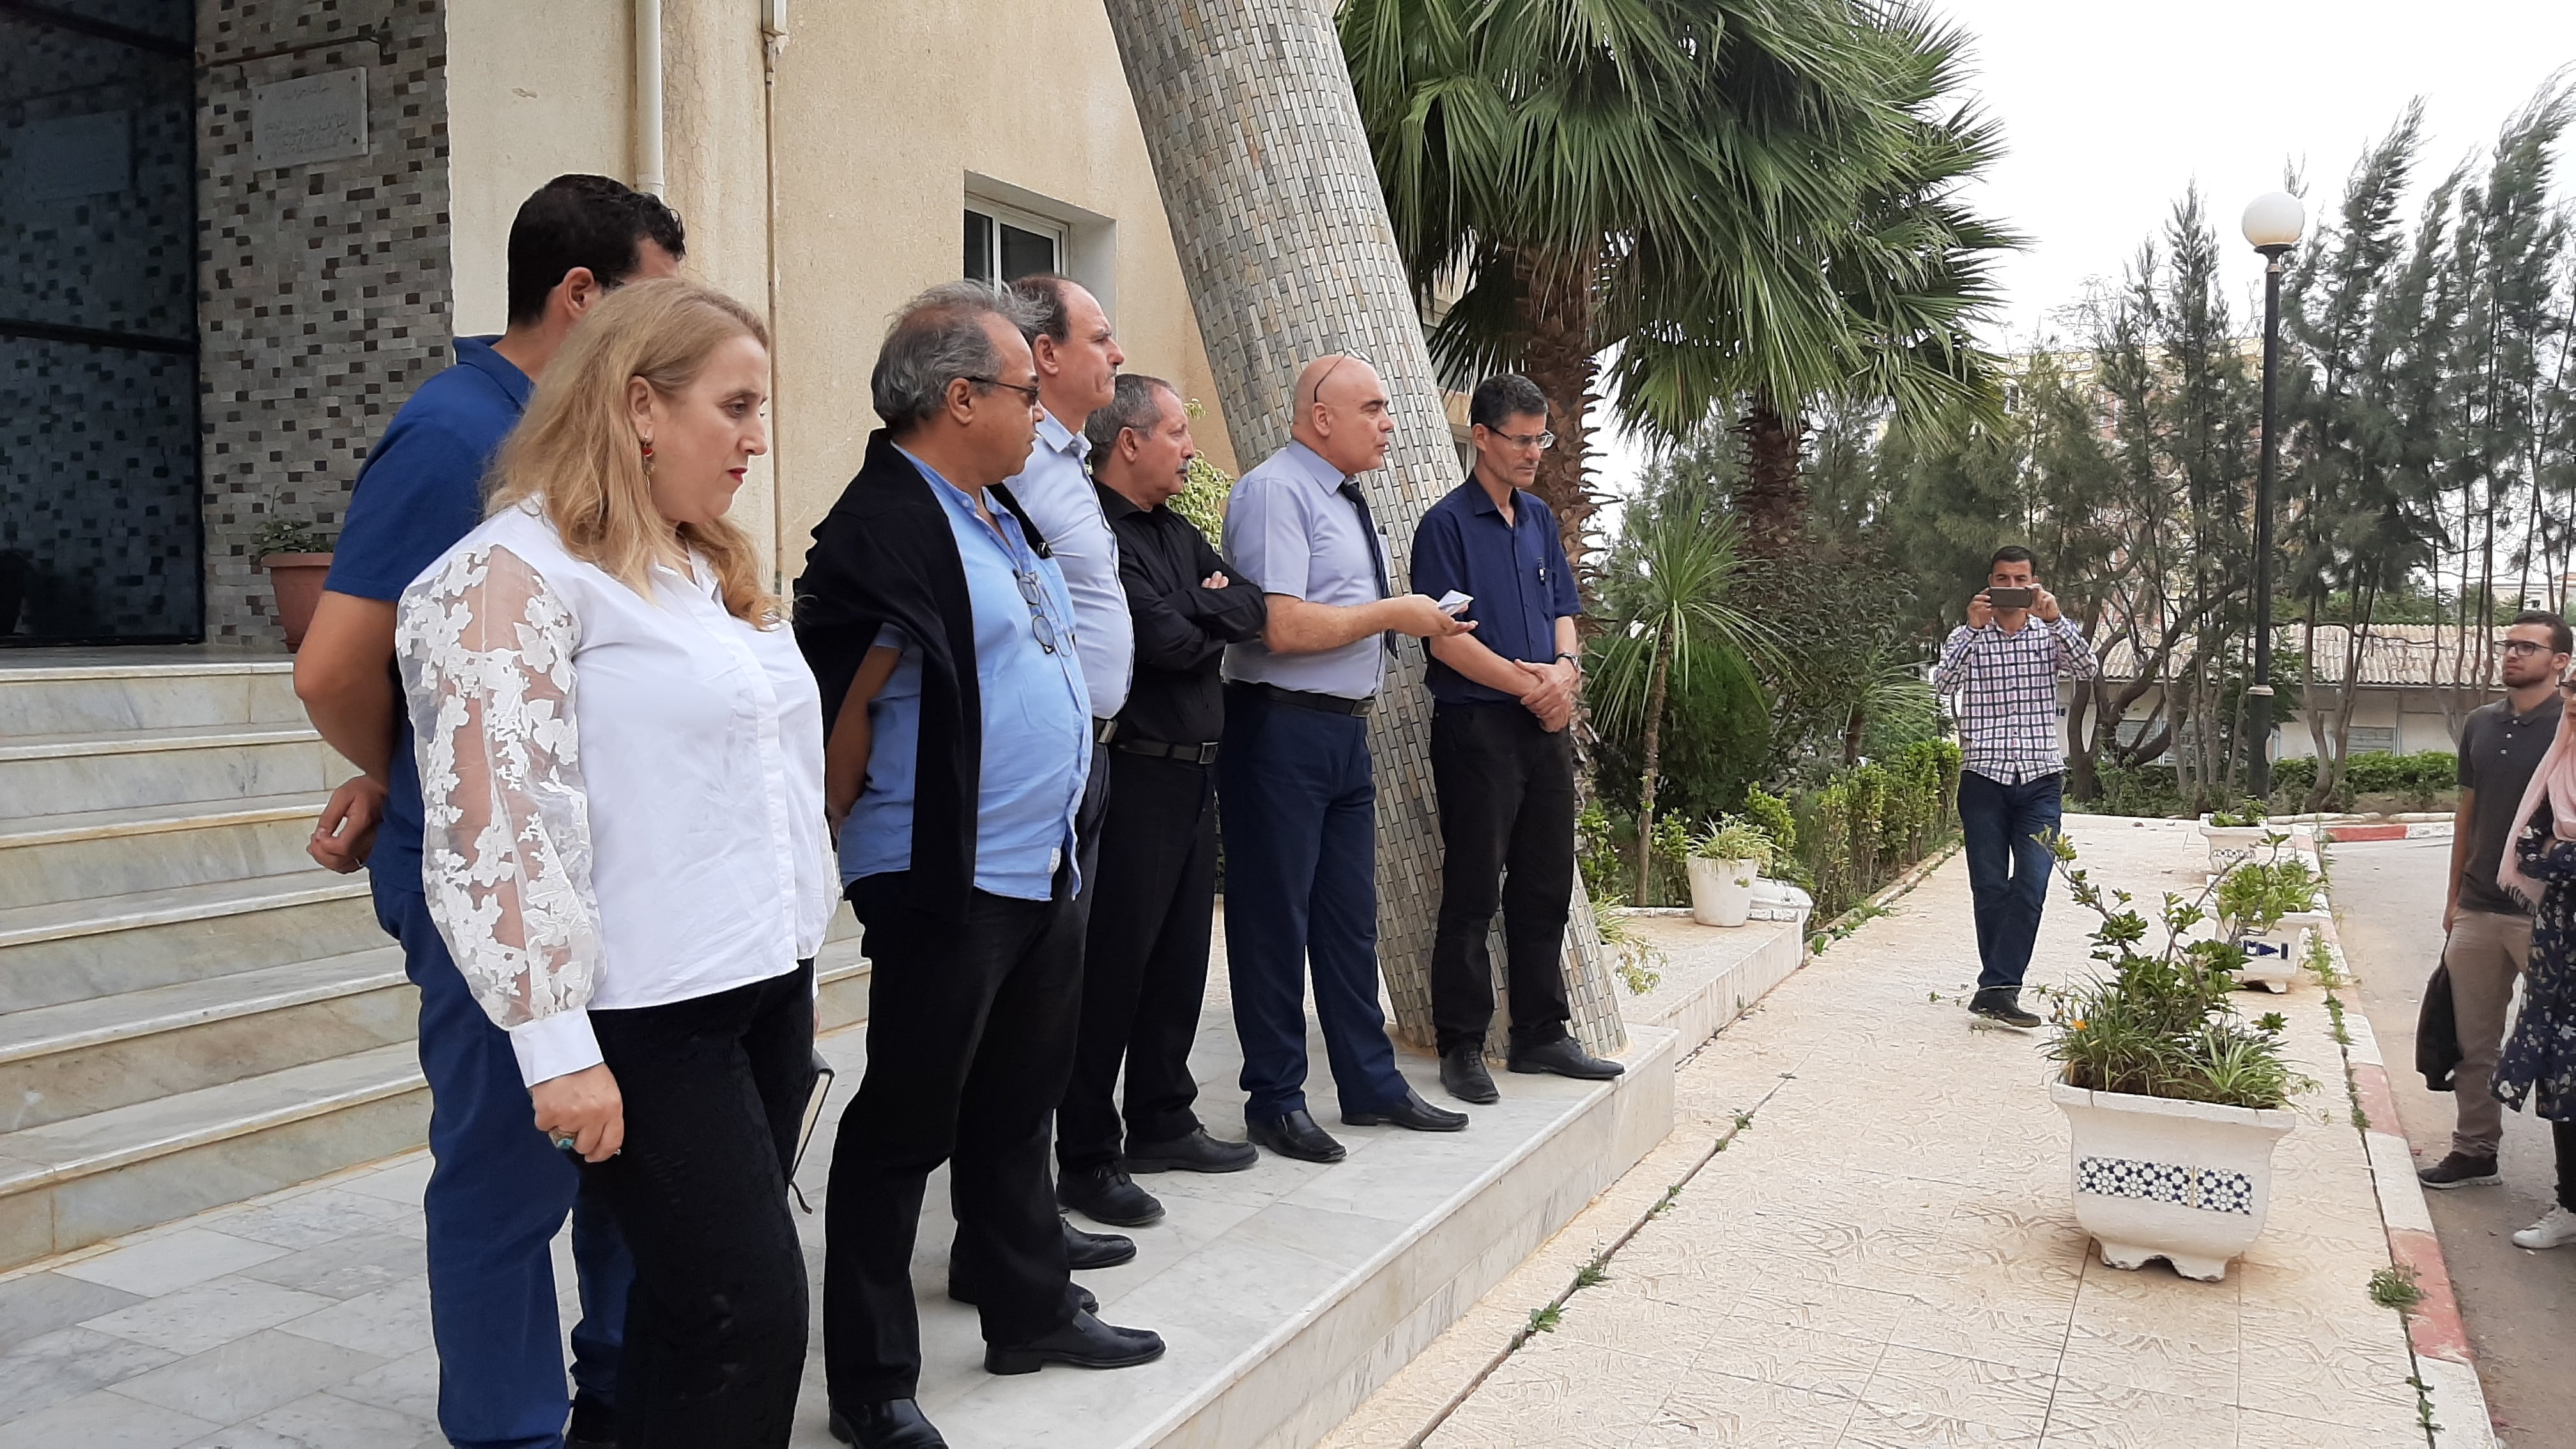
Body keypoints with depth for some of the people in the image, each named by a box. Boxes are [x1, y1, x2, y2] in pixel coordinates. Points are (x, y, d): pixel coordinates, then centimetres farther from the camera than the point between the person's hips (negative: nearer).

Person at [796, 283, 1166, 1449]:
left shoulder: (1000, 513, 13)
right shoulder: (882, 526, -17)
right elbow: (835, 708, -18)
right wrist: (863, 836, -8)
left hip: (1040, 873, 9)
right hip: (945, 885, -9)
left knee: (1016, 1110, 21)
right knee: (904, 1131, 3)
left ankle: (1032, 1317, 37)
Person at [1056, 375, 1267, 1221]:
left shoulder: (1179, 534, 17)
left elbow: (1255, 610, 9)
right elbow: (1170, 643, -20)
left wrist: (1205, 612, -9)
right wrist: (1215, 625, -1)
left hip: (1193, 775, 9)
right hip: (1136, 776, -9)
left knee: (1180, 959, 15)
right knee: (1115, 966, -3)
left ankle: (1162, 1125, 28)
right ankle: (1088, 1155, 7)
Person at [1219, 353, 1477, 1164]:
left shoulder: (1346, 502, 17)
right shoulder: (1275, 491, -13)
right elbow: (1283, 627, -23)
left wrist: (1417, 620, 6)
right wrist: (1390, 614, -14)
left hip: (1344, 728, 9)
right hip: (1281, 731, -9)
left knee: (1350, 914, 16)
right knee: (1274, 917, 2)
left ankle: (1370, 1084, 28)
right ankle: (1276, 1101, 14)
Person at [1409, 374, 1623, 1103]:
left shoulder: (1540, 519, 15)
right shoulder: (1446, 525, -8)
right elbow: (1448, 640, -14)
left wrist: (1565, 668, -4)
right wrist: (1532, 686, -12)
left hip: (1546, 727, 7)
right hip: (1476, 725, -7)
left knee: (1547, 885, 12)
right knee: (1473, 891, -2)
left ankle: (1541, 1034, 23)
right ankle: (1461, 1047, 8)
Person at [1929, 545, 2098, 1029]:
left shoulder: (2049, 636, 10)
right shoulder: (1968, 637, 6)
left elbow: (2088, 668, -8)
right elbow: (1944, 681, -12)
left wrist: (2056, 618, -20)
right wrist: (1974, 627, -21)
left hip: (2040, 778, 1)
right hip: (1984, 777, -1)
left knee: (2032, 886, -11)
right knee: (1990, 889, 2)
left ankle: (1997, 988, -11)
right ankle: (2003, 987, 14)